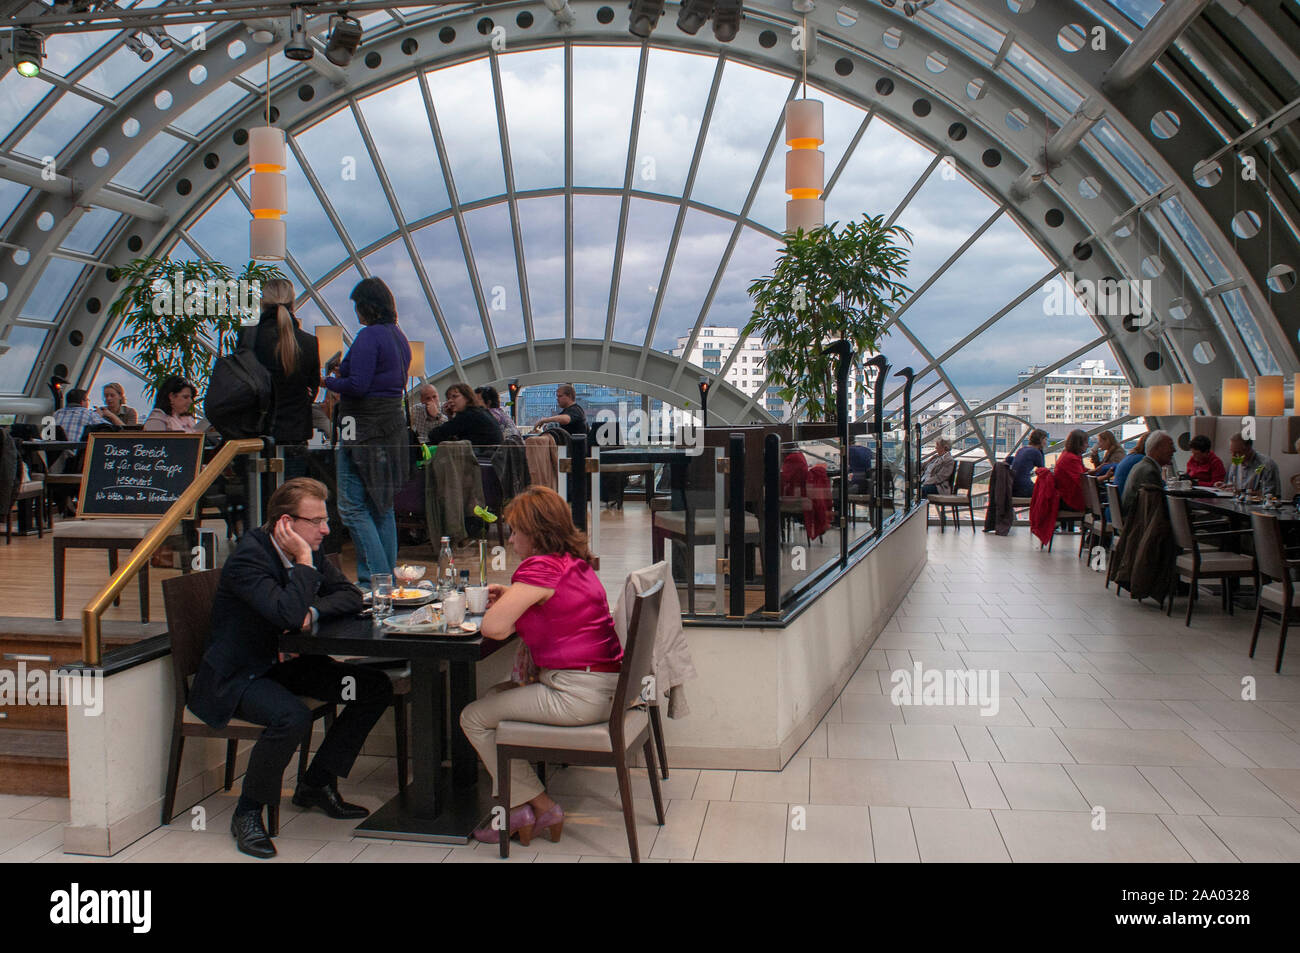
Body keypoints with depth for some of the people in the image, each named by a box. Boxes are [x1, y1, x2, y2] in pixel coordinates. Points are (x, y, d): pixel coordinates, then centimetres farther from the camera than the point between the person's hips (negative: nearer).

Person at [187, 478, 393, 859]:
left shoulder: (309, 551, 1)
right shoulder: (248, 558, -24)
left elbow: (350, 596, 3)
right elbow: (290, 615, -37)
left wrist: (313, 611, -16)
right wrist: (304, 561, -27)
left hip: (284, 664, 8)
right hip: (235, 677, -8)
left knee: (376, 687, -1)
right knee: (292, 716, -36)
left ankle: (317, 783, 11)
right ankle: (248, 812, -11)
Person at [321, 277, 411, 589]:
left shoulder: (369, 336, -13)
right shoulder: (399, 337, 15)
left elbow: (357, 386, -20)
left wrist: (329, 382, -2)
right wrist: (344, 373, 20)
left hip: (365, 429, -9)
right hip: (393, 424, 9)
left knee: (353, 508, -5)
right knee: (382, 507, 14)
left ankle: (374, 579, -8)